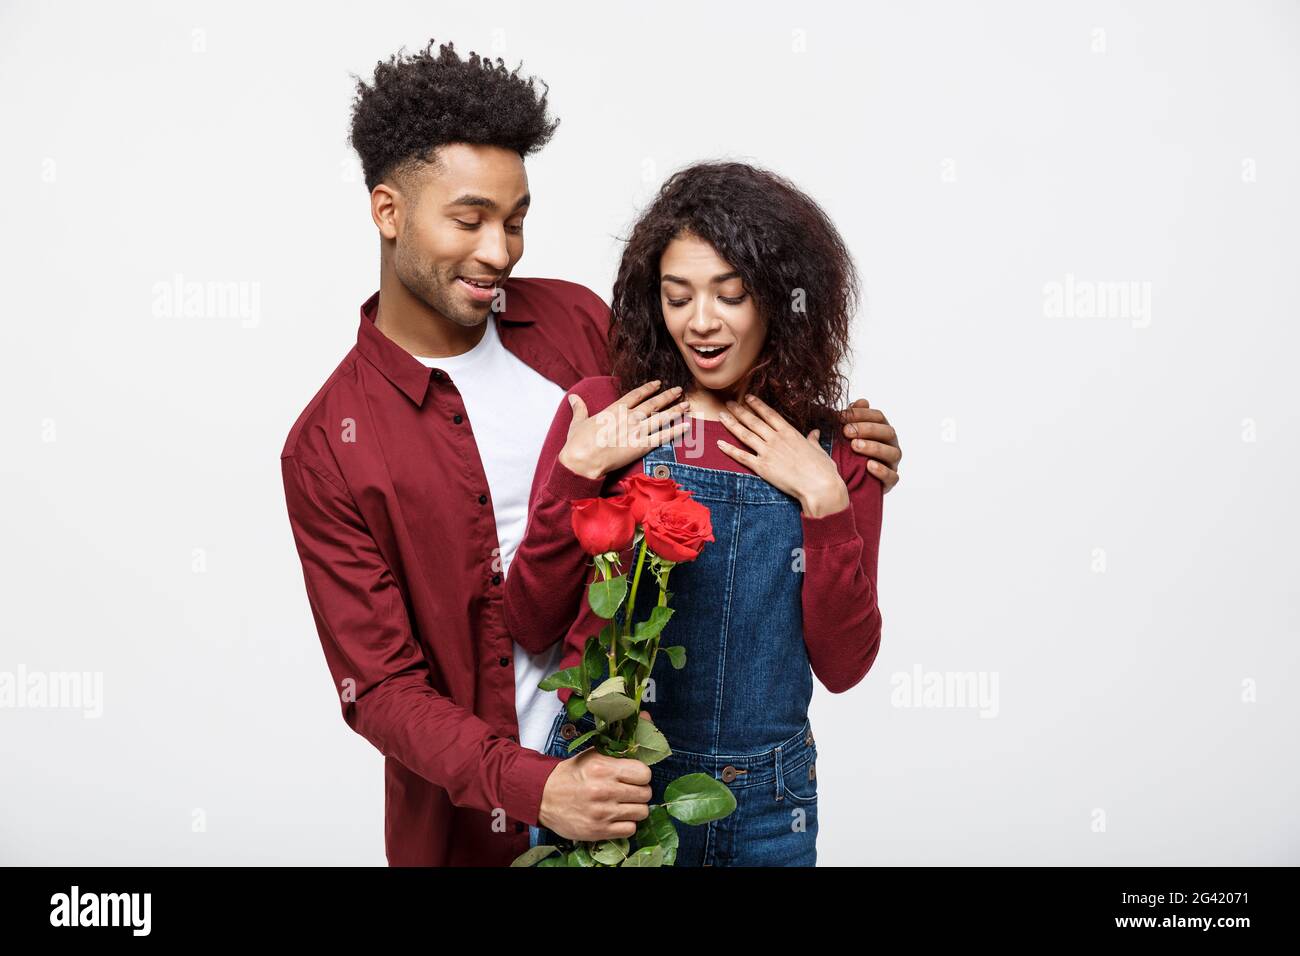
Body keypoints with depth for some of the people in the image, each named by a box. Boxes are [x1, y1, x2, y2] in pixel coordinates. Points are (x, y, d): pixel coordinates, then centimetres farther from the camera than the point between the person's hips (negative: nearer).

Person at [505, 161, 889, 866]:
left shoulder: (832, 455, -2)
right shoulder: (602, 415, -6)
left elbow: (842, 665, -5)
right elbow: (531, 627, -5)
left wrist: (825, 502, -14)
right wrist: (576, 470, -15)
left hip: (765, 806, 2)